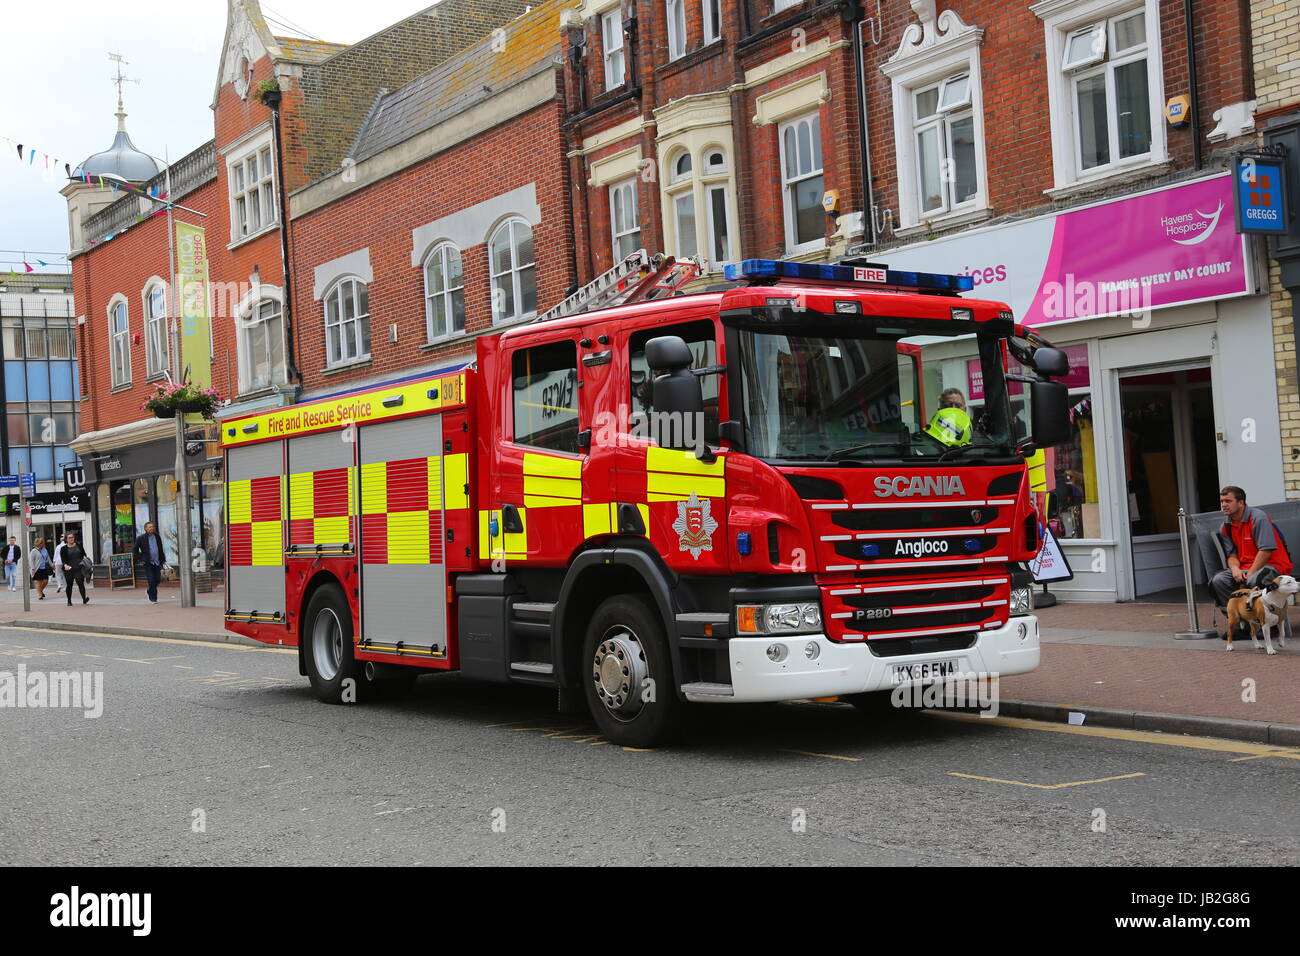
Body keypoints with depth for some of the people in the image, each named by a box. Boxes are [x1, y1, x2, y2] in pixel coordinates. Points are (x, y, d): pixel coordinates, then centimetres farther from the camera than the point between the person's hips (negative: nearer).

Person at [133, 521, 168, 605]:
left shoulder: (157, 537, 9)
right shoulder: (141, 538, -3)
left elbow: (161, 549, 17)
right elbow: (135, 549, 6)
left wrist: (163, 560, 13)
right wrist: (140, 559, -1)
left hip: (157, 562, 4)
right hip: (148, 563, -4)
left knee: (158, 579, 4)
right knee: (151, 580, -9)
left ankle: (149, 592, 31)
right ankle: (153, 598, 0)